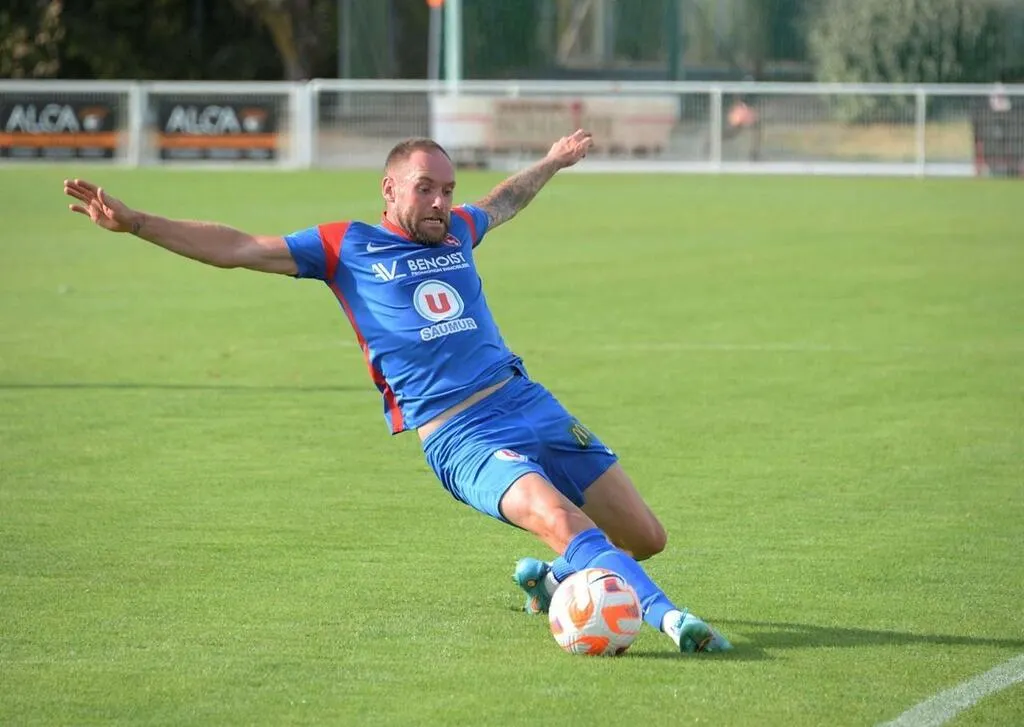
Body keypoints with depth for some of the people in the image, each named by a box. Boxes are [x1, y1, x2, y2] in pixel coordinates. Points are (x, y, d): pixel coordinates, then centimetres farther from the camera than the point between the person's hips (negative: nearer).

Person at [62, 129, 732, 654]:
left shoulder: (458, 230, 18)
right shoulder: (346, 246, 4)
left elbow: (504, 201, 43)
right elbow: (236, 248, 2)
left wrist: (552, 163, 56)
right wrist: (134, 222, -4)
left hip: (529, 402, 6)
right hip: (461, 439, -6)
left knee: (645, 538, 2)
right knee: (558, 517, -33)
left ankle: (550, 581, 28)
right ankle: (669, 619, -40)